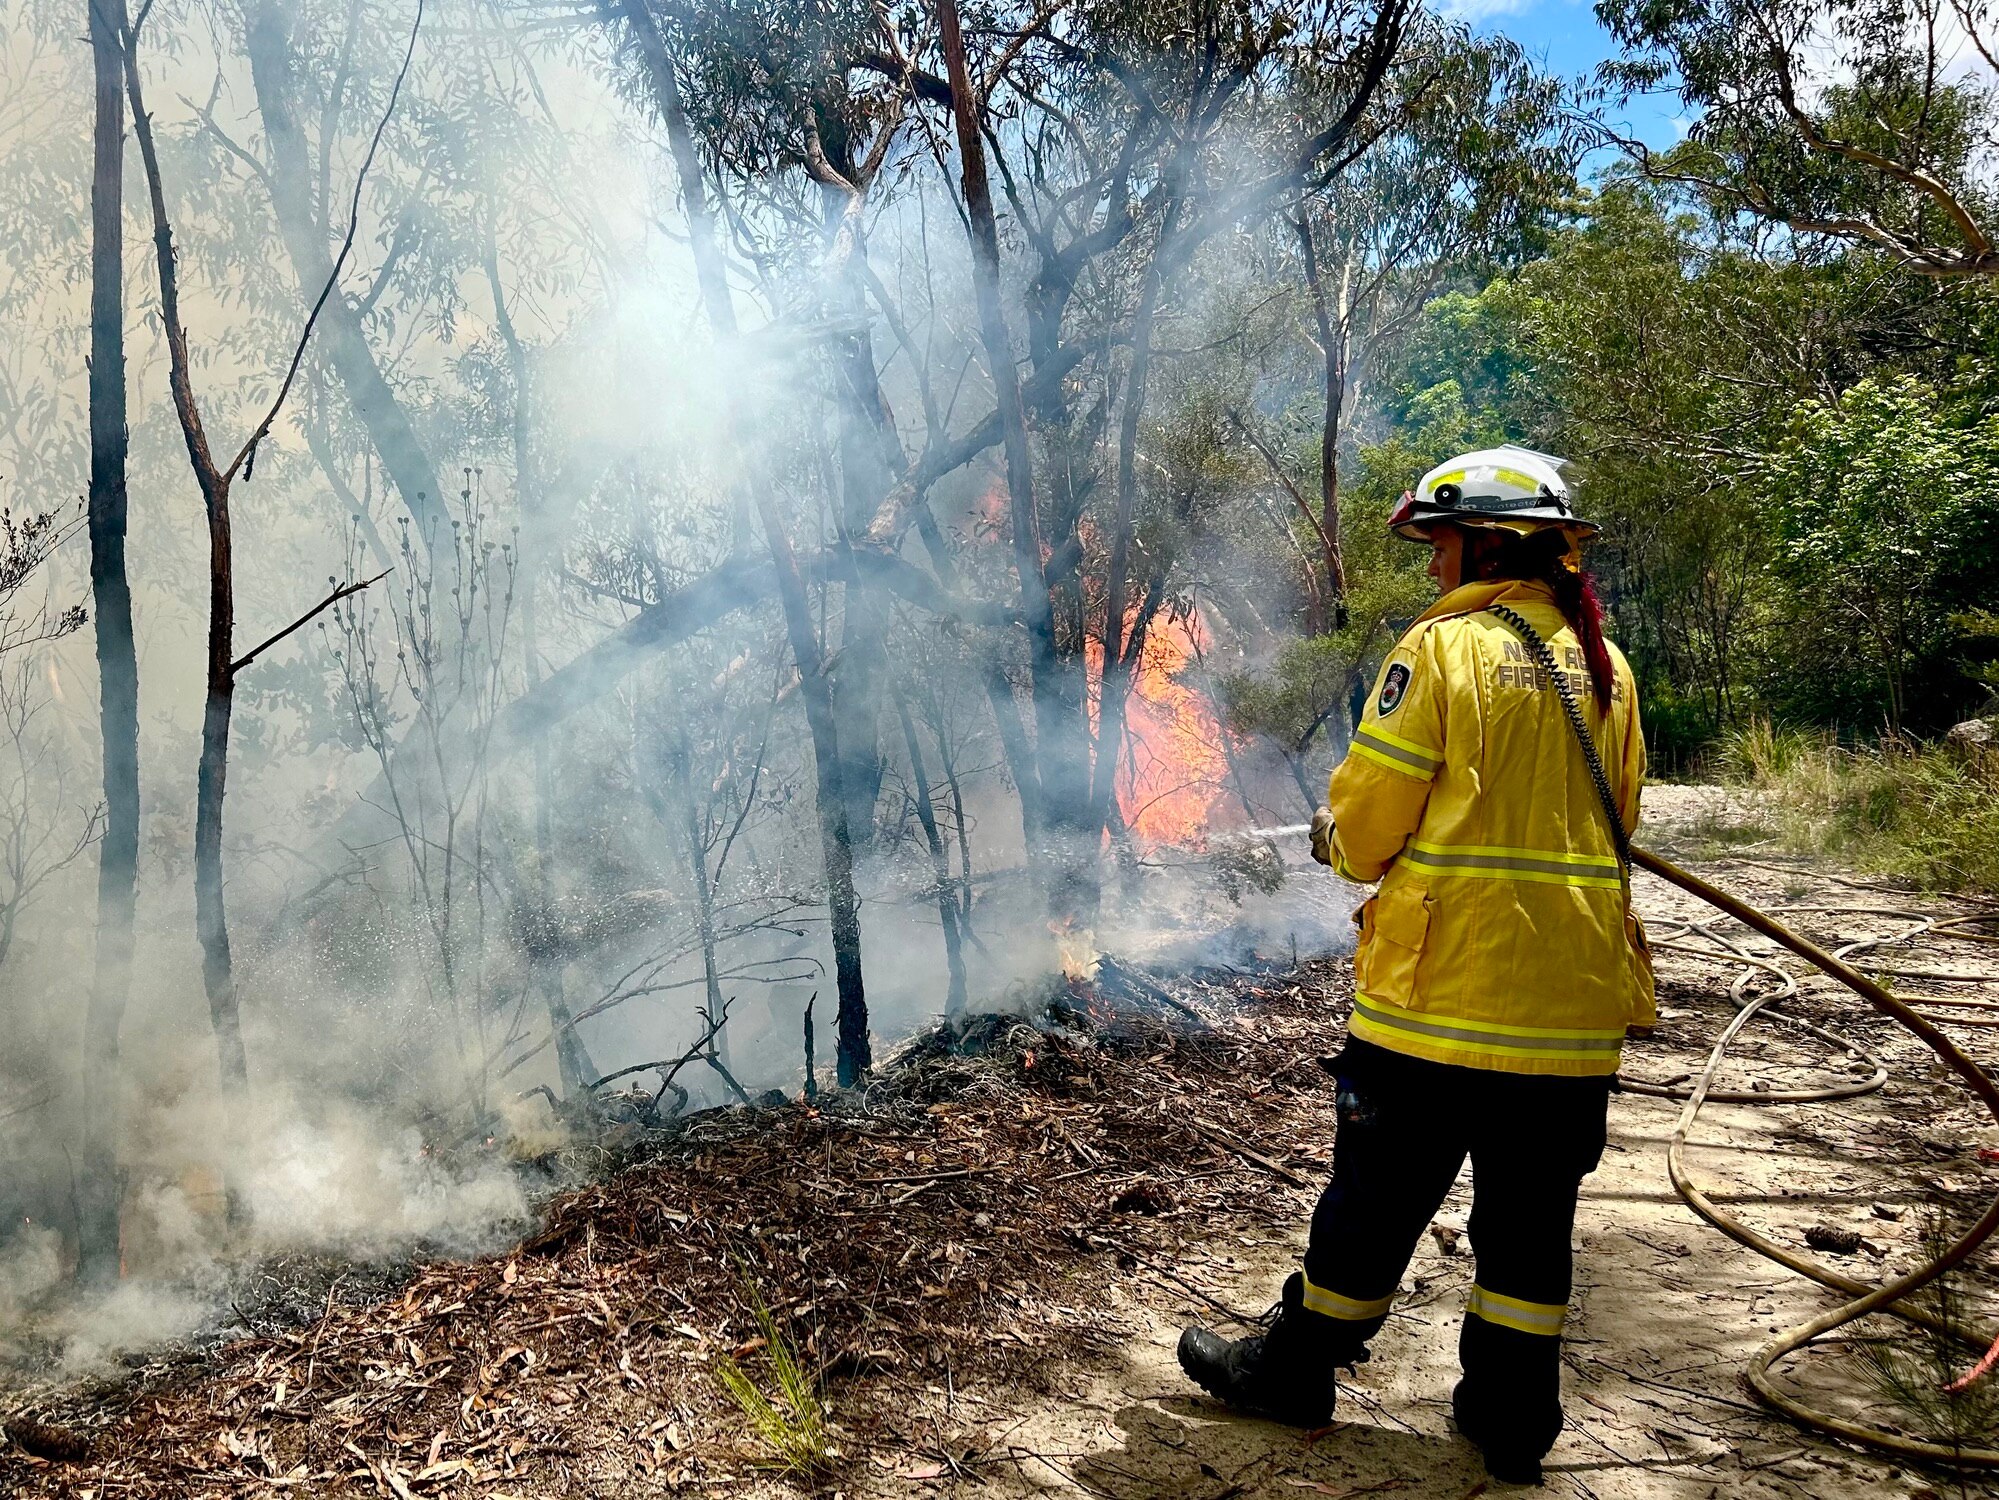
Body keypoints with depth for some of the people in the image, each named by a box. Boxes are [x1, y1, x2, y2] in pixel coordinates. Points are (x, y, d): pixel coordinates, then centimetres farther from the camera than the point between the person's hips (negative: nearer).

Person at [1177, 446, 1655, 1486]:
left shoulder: (1442, 648, -11)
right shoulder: (1608, 670, 7)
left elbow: (1365, 826, -12)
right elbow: (1608, 826, 17)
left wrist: (1337, 839, 9)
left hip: (1440, 995, -5)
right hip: (1574, 1009, 5)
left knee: (1378, 1195, 9)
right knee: (1529, 1215, 15)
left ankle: (1295, 1368, 26)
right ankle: (1512, 1417, 26)